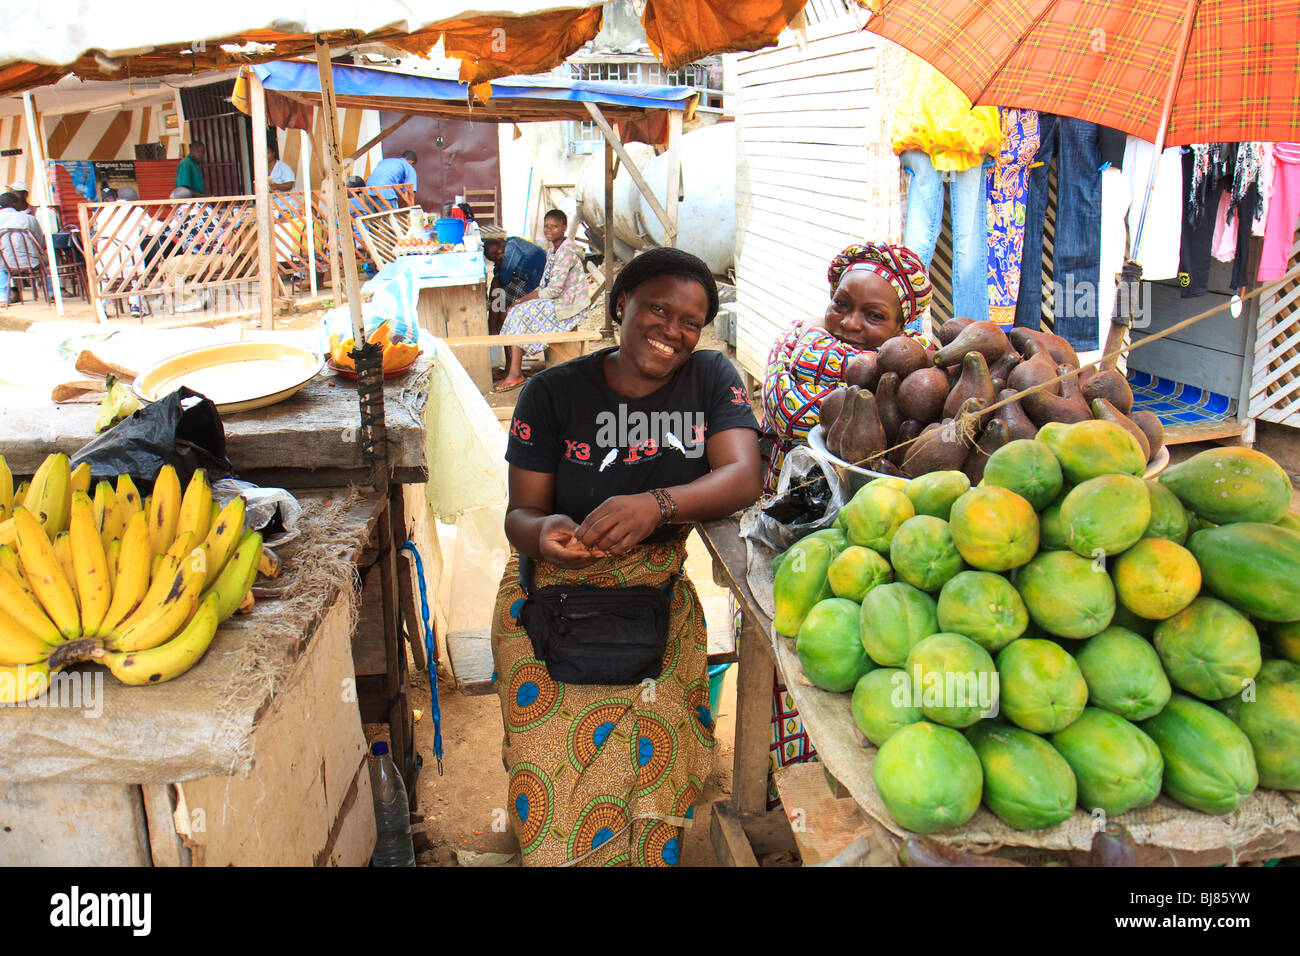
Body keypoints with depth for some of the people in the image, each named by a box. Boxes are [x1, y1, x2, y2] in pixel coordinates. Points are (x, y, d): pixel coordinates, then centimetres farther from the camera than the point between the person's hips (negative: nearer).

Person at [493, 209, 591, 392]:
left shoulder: (566, 251, -17)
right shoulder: (552, 251, 13)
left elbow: (555, 290, -22)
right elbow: (544, 286, 14)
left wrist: (523, 300, -14)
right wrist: (523, 300, -2)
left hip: (567, 307, -9)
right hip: (554, 302, 9)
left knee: (519, 314, -20)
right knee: (510, 313, -4)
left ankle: (515, 374, -18)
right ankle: (511, 369, -5)